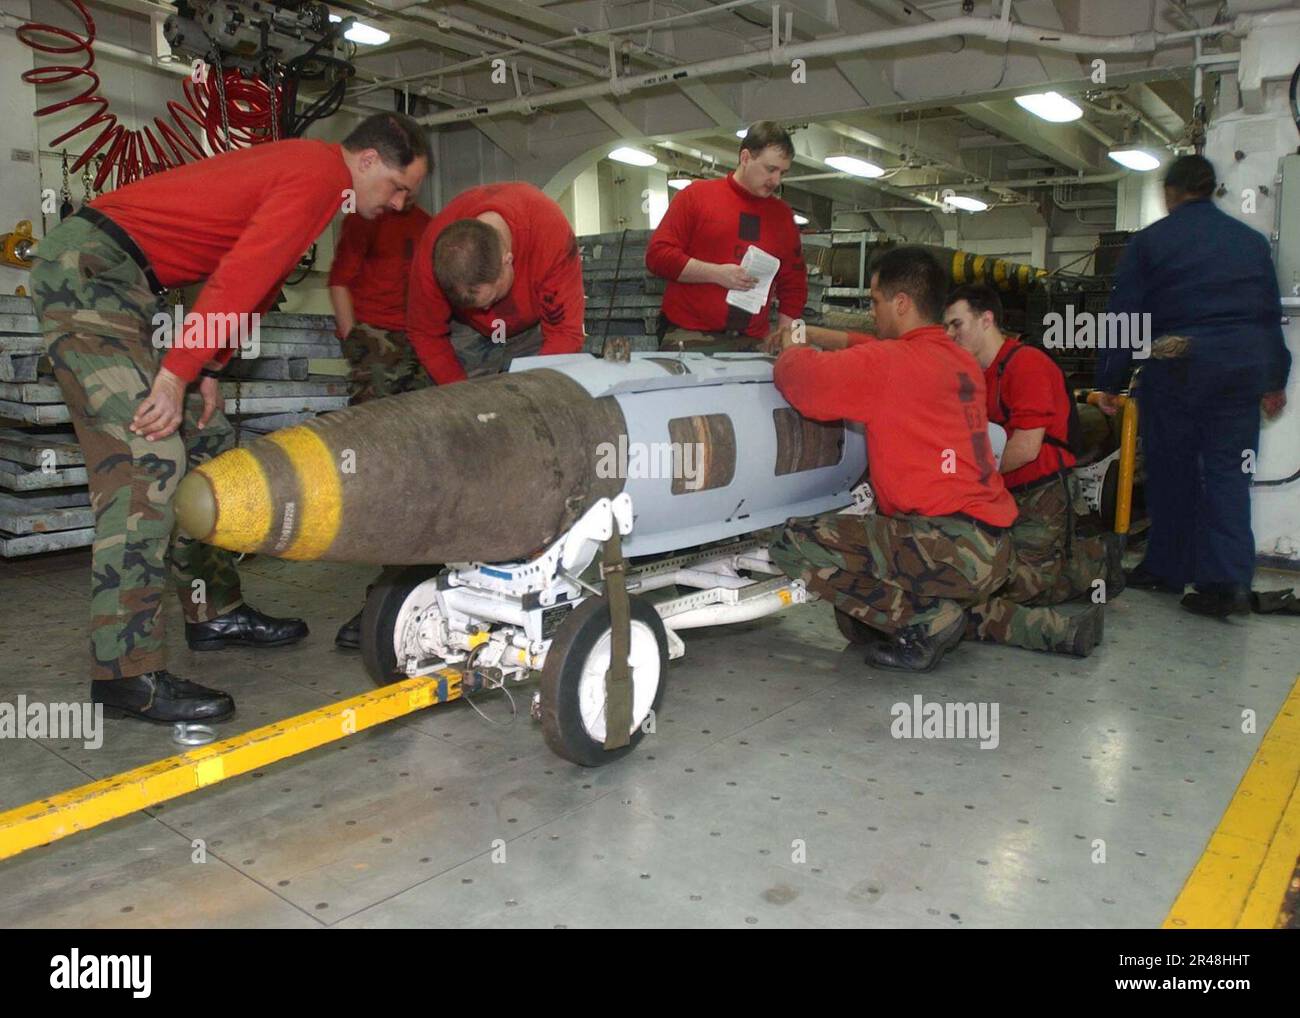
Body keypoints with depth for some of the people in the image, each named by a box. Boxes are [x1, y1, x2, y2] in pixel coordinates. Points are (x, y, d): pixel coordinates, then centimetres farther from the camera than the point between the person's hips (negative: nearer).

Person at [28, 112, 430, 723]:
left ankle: (215, 614, 17)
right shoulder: (320, 174, -13)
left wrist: (210, 370, 8)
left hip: (125, 284, 11)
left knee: (205, 442, 9)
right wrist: (177, 375, -23)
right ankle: (127, 675, -15)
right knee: (148, 459, -17)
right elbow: (238, 280, -22)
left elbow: (255, 281, 15)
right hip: (85, 268, -11)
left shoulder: (299, 166, 18)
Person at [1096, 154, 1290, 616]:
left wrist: (1110, 382, 3)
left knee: (1171, 470, 7)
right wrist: (1275, 380, 24)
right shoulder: (1251, 240, 16)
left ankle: (1167, 569, 15)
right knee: (1228, 471, 4)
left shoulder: (1149, 241, 3)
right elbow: (1271, 313, 18)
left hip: (1175, 366, -3)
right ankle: (1229, 579, -5)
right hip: (1243, 365, 3)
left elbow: (1124, 315, -1)